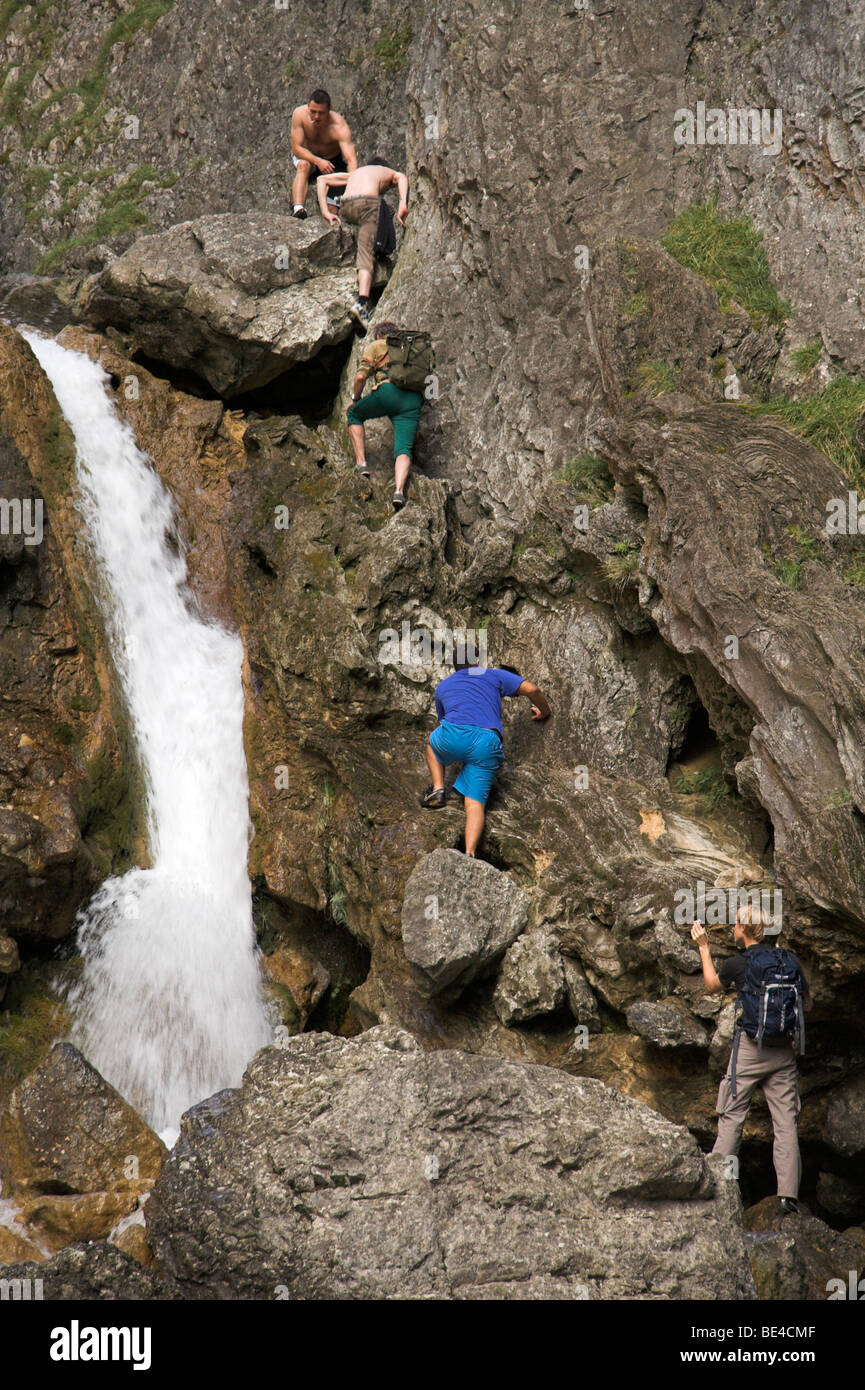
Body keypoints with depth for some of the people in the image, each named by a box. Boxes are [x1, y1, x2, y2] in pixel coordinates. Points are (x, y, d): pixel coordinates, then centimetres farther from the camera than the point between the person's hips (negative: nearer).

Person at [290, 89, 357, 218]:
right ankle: (298, 208, -47)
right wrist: (318, 161, -42)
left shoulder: (339, 127, -34)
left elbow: (351, 160, -43)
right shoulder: (299, 114, -28)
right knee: (304, 165, -35)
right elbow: (296, 148, -25)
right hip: (307, 155, 0)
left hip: (333, 160, 0)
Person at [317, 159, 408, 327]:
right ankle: (362, 302, -33)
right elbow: (402, 178, 4)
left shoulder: (356, 173, 40)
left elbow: (322, 179, 31)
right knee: (366, 257, -14)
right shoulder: (390, 173, 31)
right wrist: (403, 205, -10)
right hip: (367, 204, -4)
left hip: (346, 206, 4)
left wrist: (325, 212, 22)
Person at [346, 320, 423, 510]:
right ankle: (399, 490, -29)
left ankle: (361, 463, 12)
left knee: (354, 414, 24)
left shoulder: (377, 346, 19)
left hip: (389, 391, -3)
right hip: (414, 400, 3)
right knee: (403, 449, -3)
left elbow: (361, 376, 6)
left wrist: (355, 398, 23)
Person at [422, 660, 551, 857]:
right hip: (488, 744, 0)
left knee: (433, 742, 36)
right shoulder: (494, 675, 23)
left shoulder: (442, 686, 29)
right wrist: (544, 710, 30)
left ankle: (438, 789, 15)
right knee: (475, 802, 1)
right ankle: (470, 853, -19)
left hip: (454, 737, 0)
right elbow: (530, 688, 12)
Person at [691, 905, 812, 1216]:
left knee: (731, 1118, 5)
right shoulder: (789, 960, 1)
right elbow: (807, 1003, 11)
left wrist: (703, 948, 23)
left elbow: (712, 986, 15)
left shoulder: (736, 964, -7)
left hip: (750, 1047, -3)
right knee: (785, 1122, 3)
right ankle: (788, 1195, -3)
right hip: (784, 1050, 3)